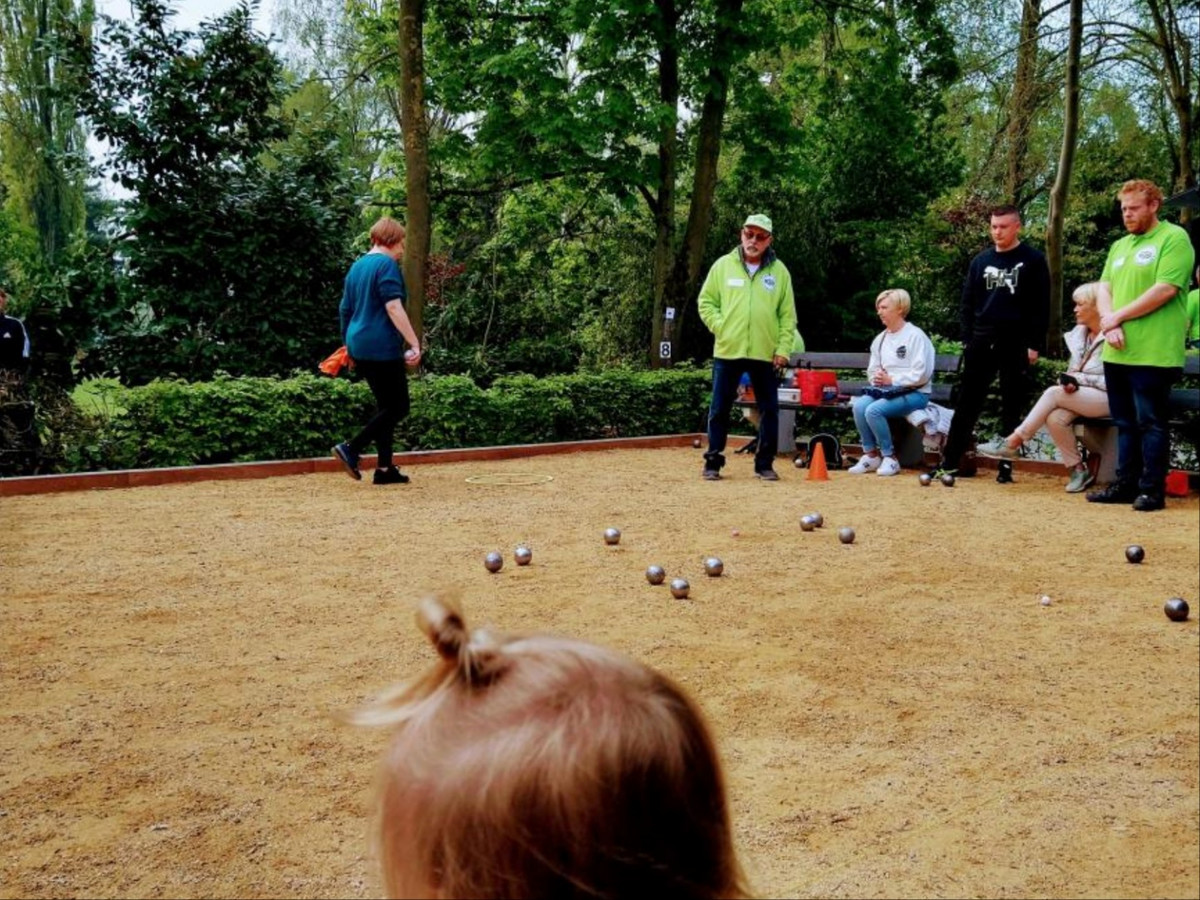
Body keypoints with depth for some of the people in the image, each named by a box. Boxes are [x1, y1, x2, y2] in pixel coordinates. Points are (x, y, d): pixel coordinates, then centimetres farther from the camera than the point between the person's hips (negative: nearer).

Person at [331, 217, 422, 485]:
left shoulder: (357, 266, 17)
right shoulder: (386, 264, -9)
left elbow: (345, 310, 22)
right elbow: (393, 307, -20)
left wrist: (349, 346, 32)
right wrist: (414, 343, -21)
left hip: (359, 345, 9)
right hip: (381, 347, -9)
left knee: (386, 405, 14)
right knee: (398, 407, -1)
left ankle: (385, 468, 12)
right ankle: (351, 448, -10)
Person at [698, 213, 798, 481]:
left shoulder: (779, 271, 5)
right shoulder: (723, 265, 3)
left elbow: (788, 315, 5)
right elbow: (706, 302, 6)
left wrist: (783, 349, -2)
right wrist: (720, 327, -6)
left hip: (765, 353, 1)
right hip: (727, 351, 0)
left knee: (769, 409, 4)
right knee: (719, 409, 4)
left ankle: (764, 464, 15)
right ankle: (713, 462, 13)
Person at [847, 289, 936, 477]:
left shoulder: (915, 336, -8)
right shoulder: (880, 338, 15)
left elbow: (921, 374, -15)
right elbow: (872, 369, 20)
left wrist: (892, 380, -17)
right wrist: (876, 378, -4)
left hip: (915, 393, -6)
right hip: (884, 389, 7)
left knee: (873, 410, -29)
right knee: (859, 405, -23)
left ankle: (890, 458, -13)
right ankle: (870, 455, -11)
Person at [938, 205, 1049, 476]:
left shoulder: (1033, 261, 0)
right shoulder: (981, 261, 12)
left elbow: (1041, 306, -3)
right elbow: (968, 303, 14)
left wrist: (1035, 344, -9)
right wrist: (967, 340, 5)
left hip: (1016, 344, -3)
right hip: (981, 342, 3)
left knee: (1012, 406, 3)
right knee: (967, 403, 1)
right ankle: (950, 460, 2)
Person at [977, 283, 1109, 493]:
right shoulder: (1079, 333, 12)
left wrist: (1079, 379, -18)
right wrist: (1069, 381, -8)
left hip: (1108, 399, -6)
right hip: (1080, 397, 6)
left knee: (1053, 393, -27)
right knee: (1055, 418, -26)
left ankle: (1013, 443, -19)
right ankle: (1077, 470, -10)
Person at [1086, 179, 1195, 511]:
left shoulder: (1173, 238, -5)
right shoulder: (1119, 246, 18)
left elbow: (1165, 289, -15)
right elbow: (1104, 288, 11)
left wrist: (1118, 316, -10)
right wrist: (1109, 323, -8)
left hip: (1152, 354, -7)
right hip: (1117, 353, 7)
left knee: (1151, 424, -3)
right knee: (1125, 424, 12)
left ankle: (1152, 490, 3)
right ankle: (1125, 485, 19)